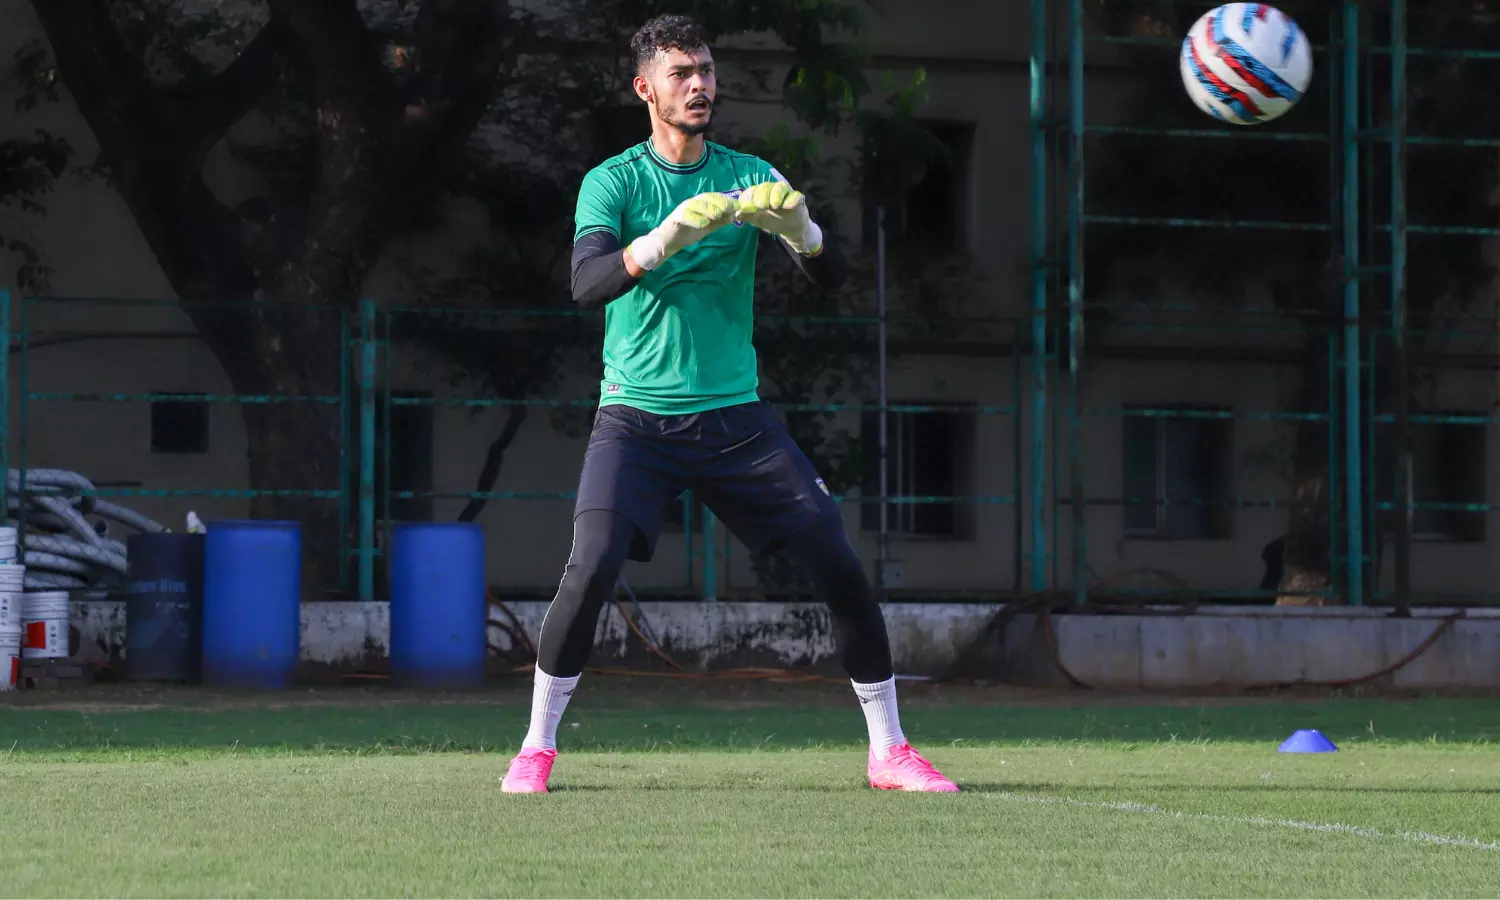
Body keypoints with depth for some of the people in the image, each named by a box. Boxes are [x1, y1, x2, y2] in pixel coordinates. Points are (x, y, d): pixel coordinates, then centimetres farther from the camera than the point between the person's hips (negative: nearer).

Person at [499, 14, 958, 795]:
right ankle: (536, 749, -5)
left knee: (840, 566, -5)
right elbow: (587, 284, -19)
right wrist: (665, 238, -37)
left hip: (734, 417, 3)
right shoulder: (614, 181, -2)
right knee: (592, 568, -21)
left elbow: (831, 276, -2)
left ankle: (888, 751, 7)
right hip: (637, 417, -3)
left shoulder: (749, 176, 6)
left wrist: (800, 227, -25)